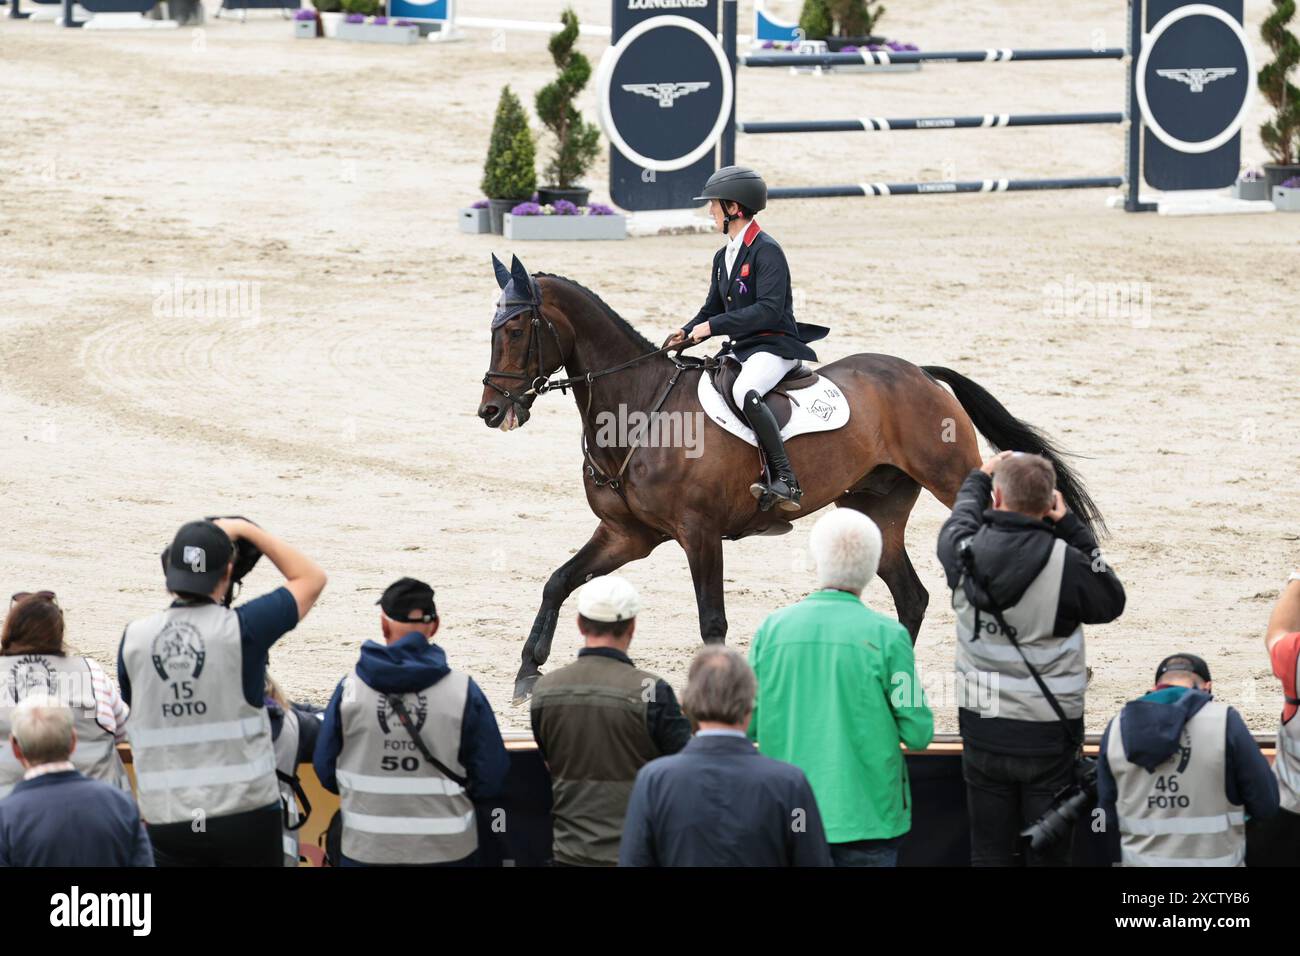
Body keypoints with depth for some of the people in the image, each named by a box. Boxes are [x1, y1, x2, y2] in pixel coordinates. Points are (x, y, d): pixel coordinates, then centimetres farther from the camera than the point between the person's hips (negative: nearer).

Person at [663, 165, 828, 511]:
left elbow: (769, 310, -23)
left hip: (774, 346, -10)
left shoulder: (767, 251, -13)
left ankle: (785, 480, -37)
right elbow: (713, 309, 24)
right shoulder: (723, 257, 16)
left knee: (744, 392, -37)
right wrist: (687, 333, 2)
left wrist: (713, 326, -23)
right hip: (741, 349, 10)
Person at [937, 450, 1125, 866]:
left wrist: (980, 477, 35)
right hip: (1047, 737, -3)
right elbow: (1111, 604, 1)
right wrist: (1071, 528, -1)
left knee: (989, 852, 11)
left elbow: (958, 523, 17)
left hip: (982, 733, 3)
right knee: (1047, 856, 7)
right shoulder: (1065, 562, -19)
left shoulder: (965, 552, -9)